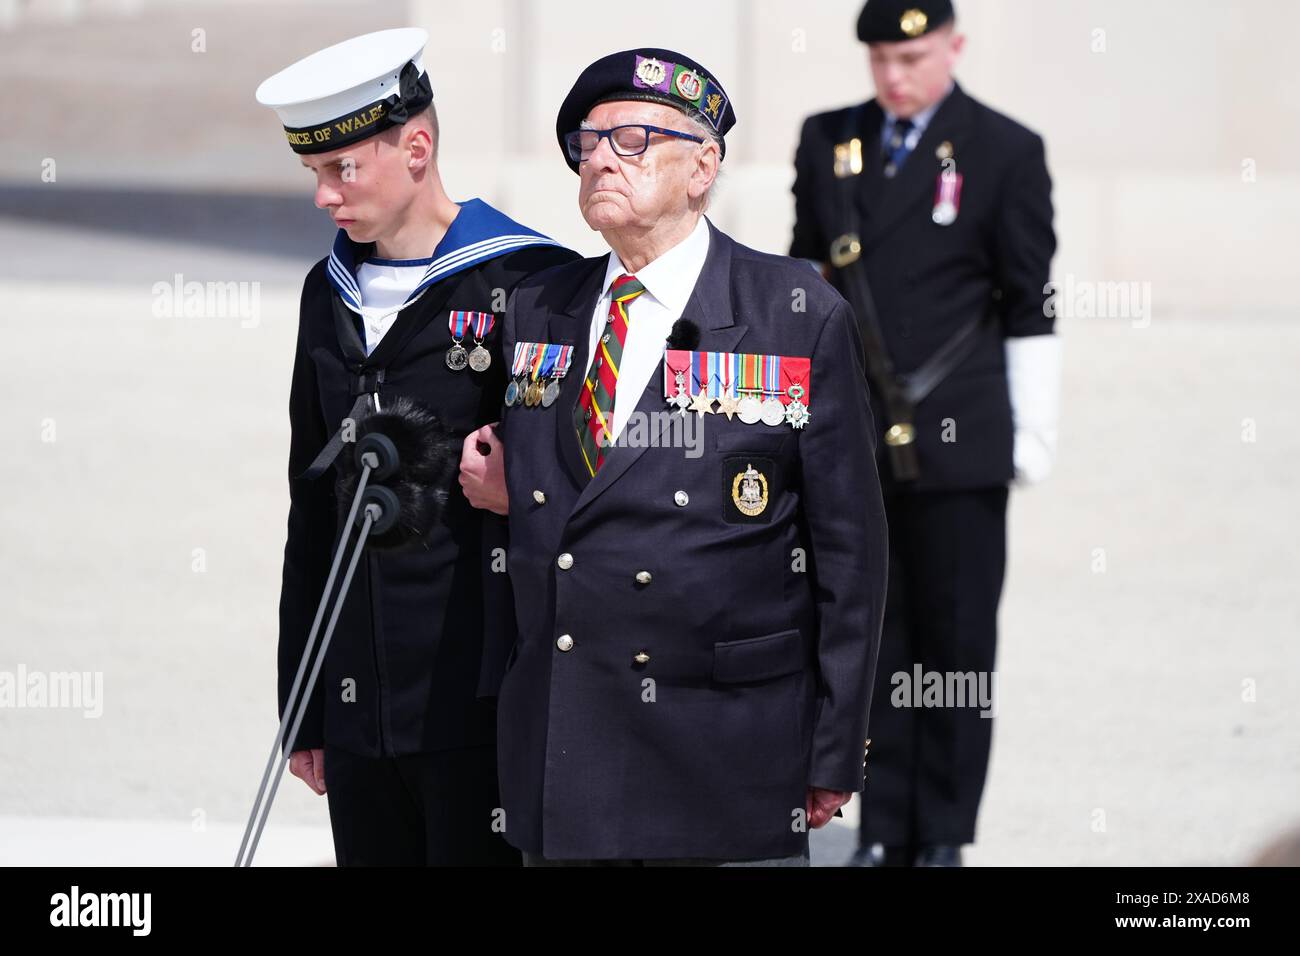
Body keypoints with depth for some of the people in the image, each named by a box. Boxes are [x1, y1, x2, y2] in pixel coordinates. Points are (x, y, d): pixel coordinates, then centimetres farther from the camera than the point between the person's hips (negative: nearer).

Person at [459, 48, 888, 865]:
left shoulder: (803, 317, -2)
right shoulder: (535, 313, 12)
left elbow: (848, 546, -3)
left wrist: (833, 759, -5)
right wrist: (507, 487, -3)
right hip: (558, 759, 4)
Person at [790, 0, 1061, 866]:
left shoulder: (1004, 152, -1)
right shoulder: (827, 143, 10)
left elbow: (1030, 307, 0)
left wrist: (1034, 433, -2)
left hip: (958, 444, -3)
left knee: (956, 642, 2)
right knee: (874, 640, 6)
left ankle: (945, 836, 9)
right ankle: (884, 833, 12)